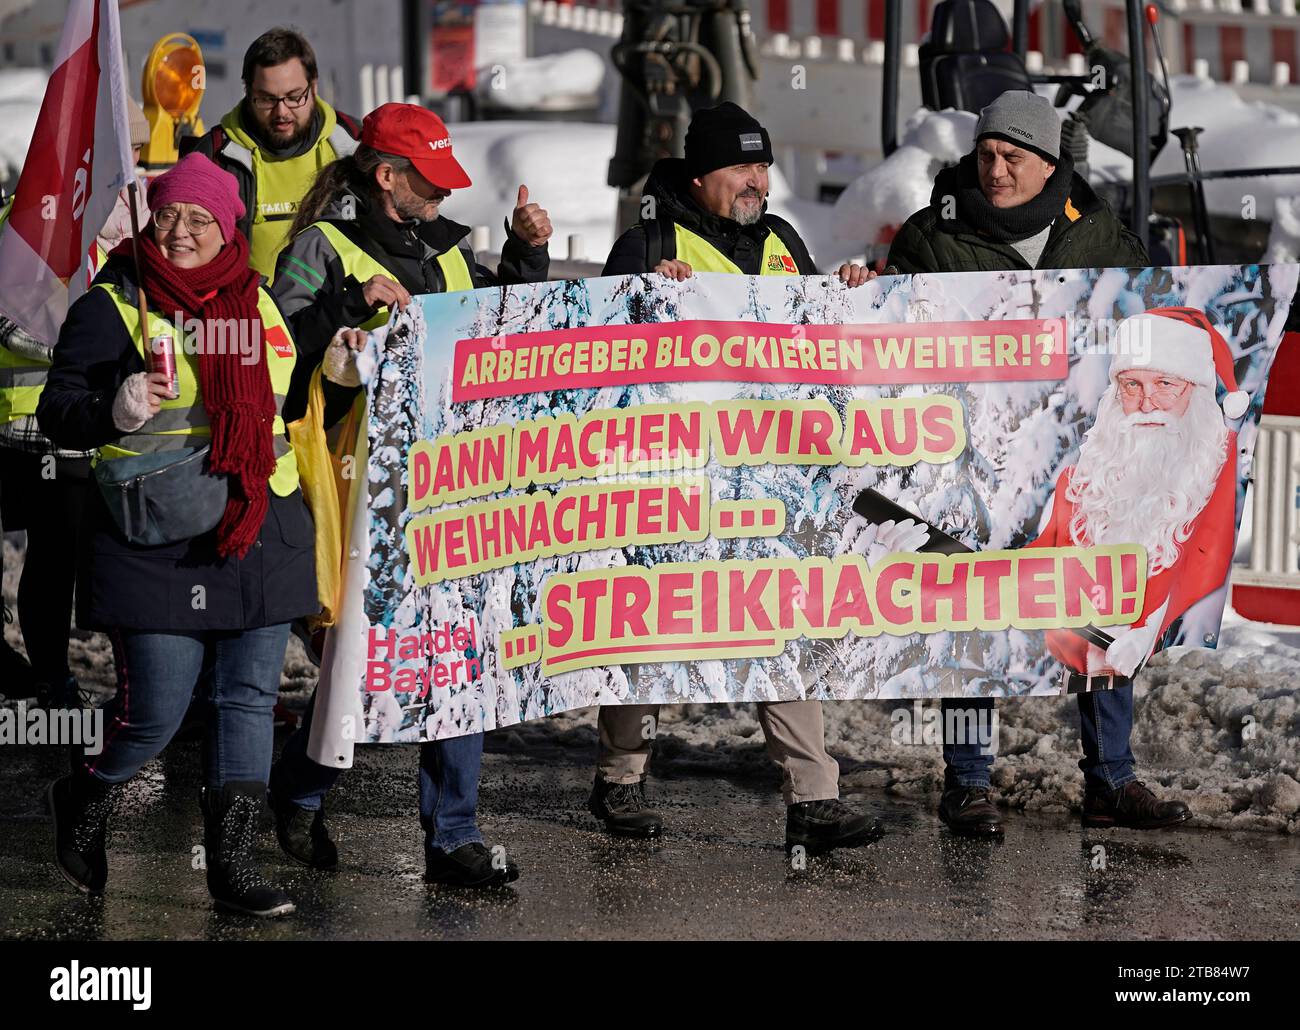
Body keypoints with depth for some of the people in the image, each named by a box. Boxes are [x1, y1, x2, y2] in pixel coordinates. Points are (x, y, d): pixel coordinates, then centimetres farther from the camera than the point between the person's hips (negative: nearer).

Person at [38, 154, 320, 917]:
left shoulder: (260, 303, 13)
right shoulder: (113, 307, -4)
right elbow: (58, 413, -8)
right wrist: (117, 411, -26)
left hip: (261, 532, 5)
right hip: (158, 537, -5)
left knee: (250, 697, 5)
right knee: (156, 711, -5)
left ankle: (232, 862, 13)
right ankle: (85, 802, 25)